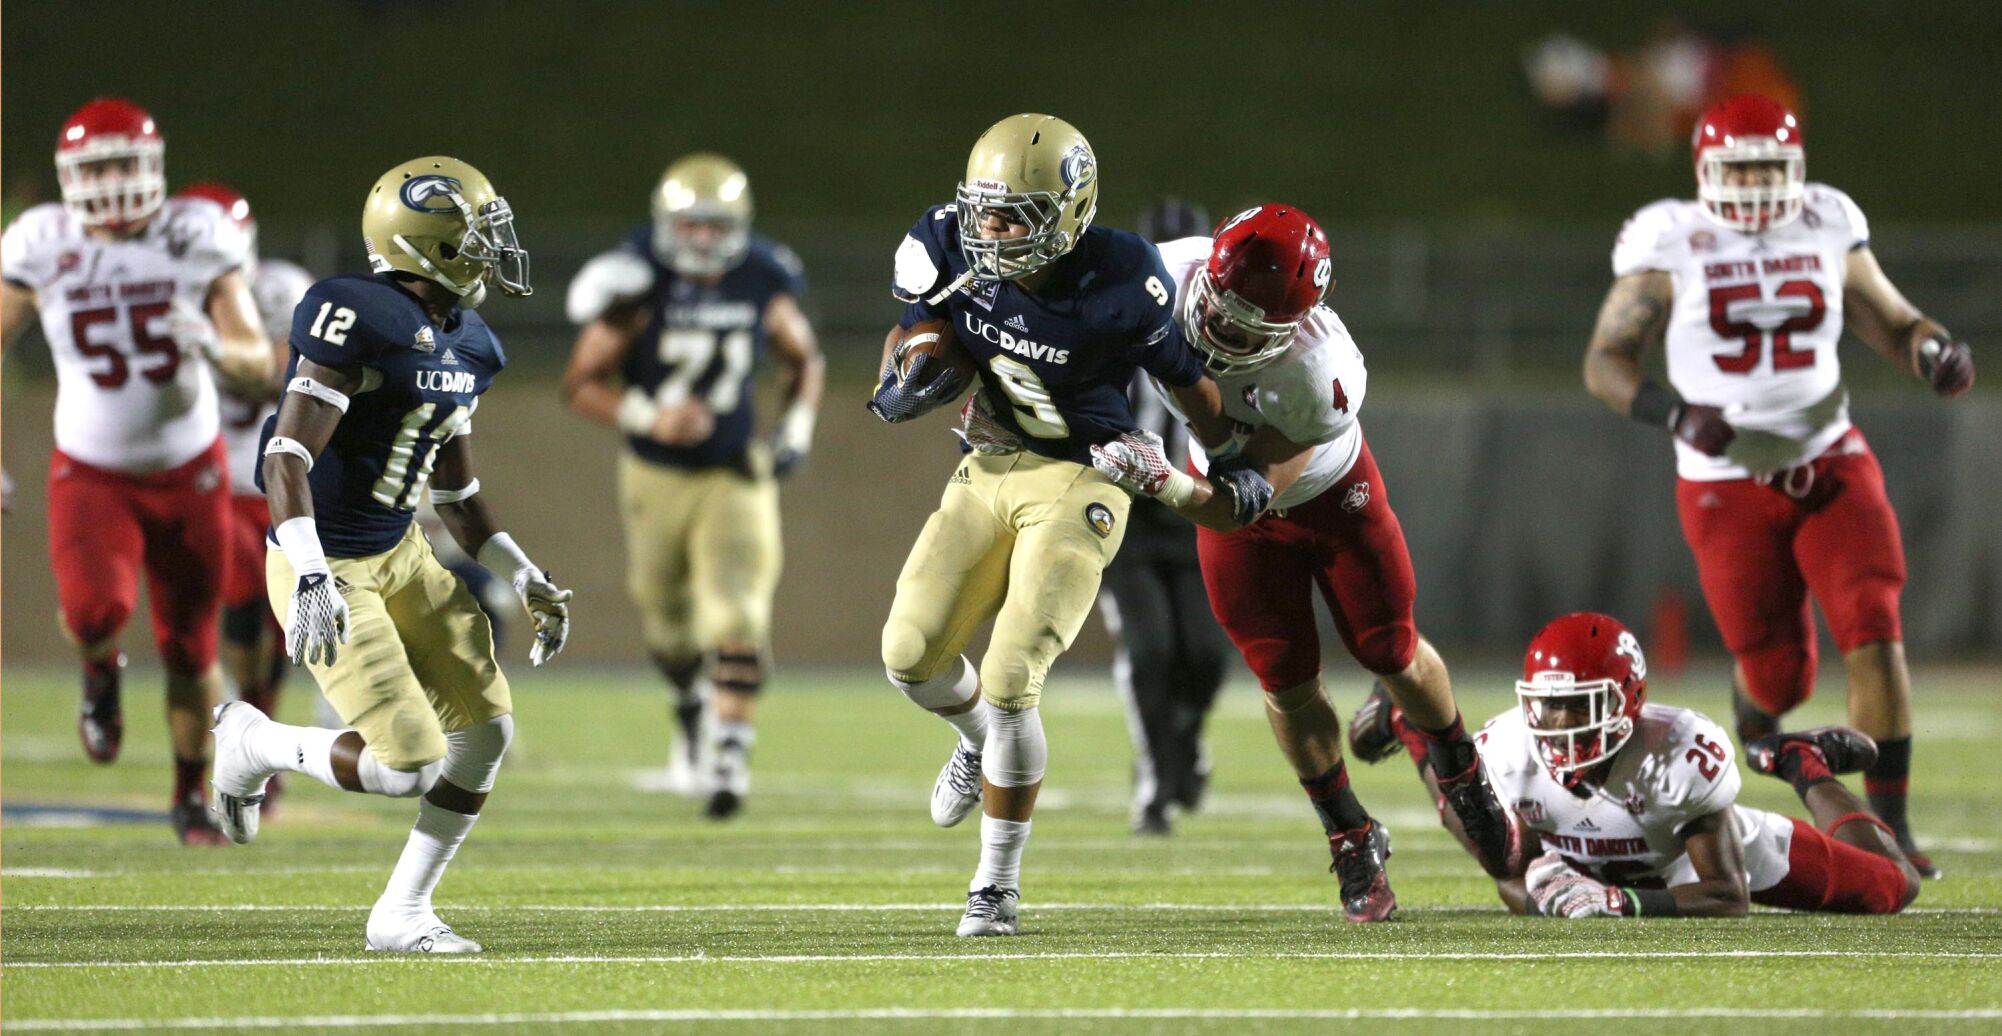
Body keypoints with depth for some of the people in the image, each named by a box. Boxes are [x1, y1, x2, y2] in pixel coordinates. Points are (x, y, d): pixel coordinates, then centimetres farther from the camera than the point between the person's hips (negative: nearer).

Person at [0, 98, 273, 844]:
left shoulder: (197, 240, -10)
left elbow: (259, 363, -8)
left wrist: (214, 346, -31)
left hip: (189, 472, 1)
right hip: (90, 475, -1)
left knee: (190, 648, 7)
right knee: (96, 609, -26)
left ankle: (191, 795, 28)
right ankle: (101, 674, 11)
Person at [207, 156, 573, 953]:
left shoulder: (464, 347, 8)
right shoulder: (359, 321, -22)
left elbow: (456, 492, 20)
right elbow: (288, 458, -26)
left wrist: (527, 582, 15)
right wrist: (311, 580, -35)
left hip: (401, 556, 9)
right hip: (330, 570, -9)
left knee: (486, 728, 2)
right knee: (411, 763, -13)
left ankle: (402, 913, 15)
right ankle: (254, 743, 13)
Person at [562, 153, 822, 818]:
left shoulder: (763, 284, -7)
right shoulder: (638, 289, -16)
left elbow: (803, 361, 11)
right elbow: (582, 383, -11)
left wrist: (797, 427, -4)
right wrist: (647, 418, -26)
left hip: (735, 476, 0)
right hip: (656, 478, 0)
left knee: (735, 615, -17)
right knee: (667, 618, 15)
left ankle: (731, 753, -19)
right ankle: (690, 713, 45)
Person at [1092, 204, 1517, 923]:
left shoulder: (1319, 375, -43)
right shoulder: (1168, 277, -34)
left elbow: (1243, 502, -38)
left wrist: (1159, 482, -53)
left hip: (1329, 494, -3)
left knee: (1393, 655, 9)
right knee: (1287, 679, 1)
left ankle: (1463, 781, 39)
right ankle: (1352, 841, 19)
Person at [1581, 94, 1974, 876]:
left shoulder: (1828, 230, 2)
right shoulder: (1671, 244, -7)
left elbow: (1890, 321, 11)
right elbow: (1604, 363, -6)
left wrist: (1935, 351, -13)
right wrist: (1673, 414, -24)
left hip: (1830, 466, 2)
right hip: (1728, 482, -2)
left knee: (1874, 634, -15)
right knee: (1779, 679, 1)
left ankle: (1889, 823, -8)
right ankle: (1754, 696, 41)